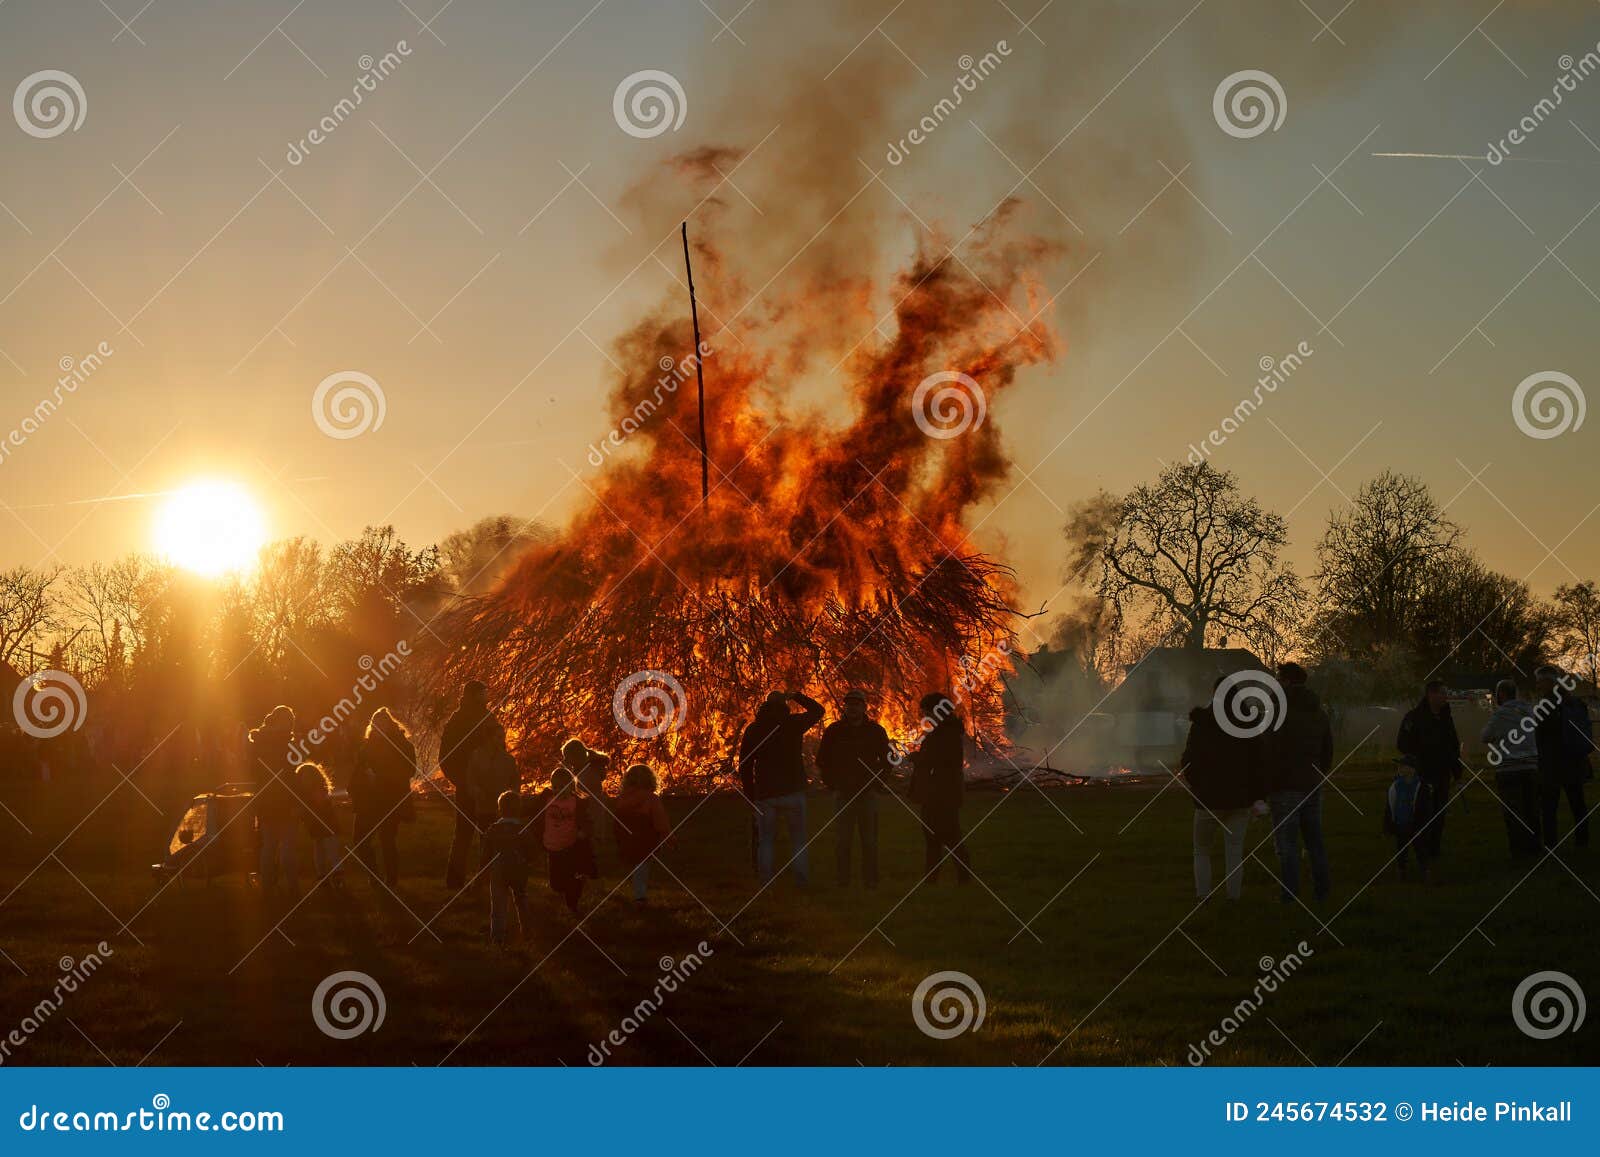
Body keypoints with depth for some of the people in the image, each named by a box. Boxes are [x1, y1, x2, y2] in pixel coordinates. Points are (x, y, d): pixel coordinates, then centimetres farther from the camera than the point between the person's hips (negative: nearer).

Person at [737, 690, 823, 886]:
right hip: (792, 791, -1)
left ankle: (766, 884, 1)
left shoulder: (753, 730, 5)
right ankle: (802, 882, -3)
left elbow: (744, 766, 7)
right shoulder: (793, 723, -1)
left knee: (765, 840, 7)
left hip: (764, 794, 1)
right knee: (798, 840, 4)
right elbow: (817, 710, 16)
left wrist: (752, 794, 14)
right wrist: (796, 696, 24)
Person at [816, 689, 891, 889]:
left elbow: (886, 760, 13)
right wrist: (832, 784, 6)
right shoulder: (834, 731, 4)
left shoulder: (875, 731, 4)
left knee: (869, 841, -1)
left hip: (868, 794, 0)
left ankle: (870, 880, 4)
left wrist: (878, 785, 5)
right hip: (843, 794, 0)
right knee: (842, 840, -1)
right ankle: (843, 879, 4)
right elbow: (822, 760, 13)